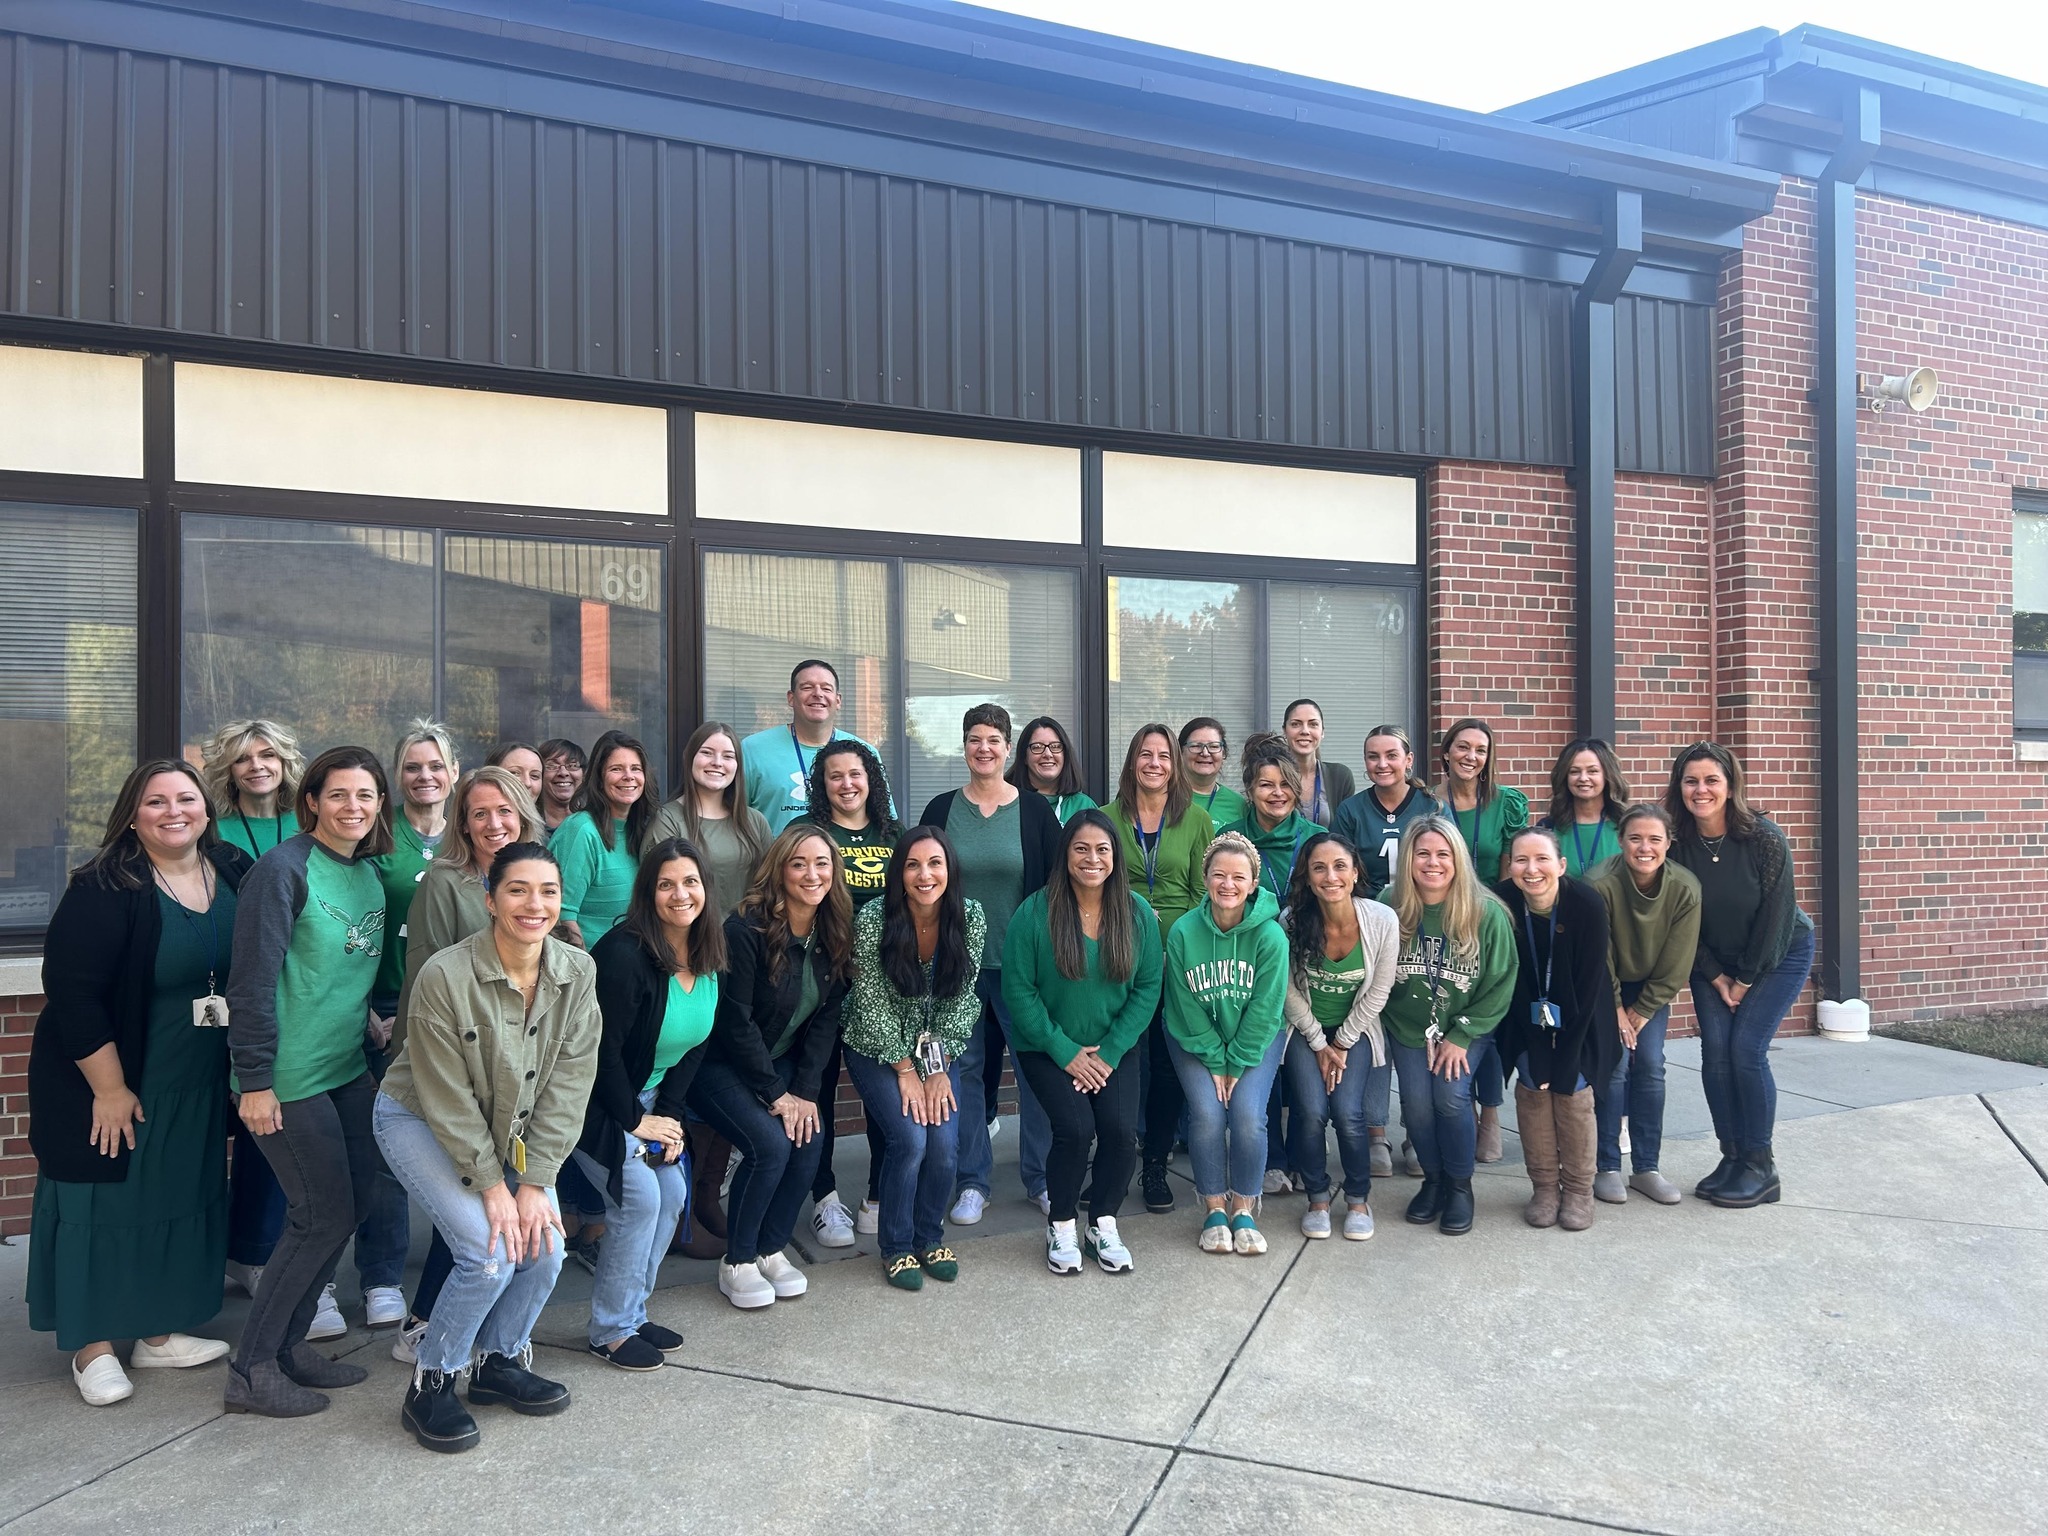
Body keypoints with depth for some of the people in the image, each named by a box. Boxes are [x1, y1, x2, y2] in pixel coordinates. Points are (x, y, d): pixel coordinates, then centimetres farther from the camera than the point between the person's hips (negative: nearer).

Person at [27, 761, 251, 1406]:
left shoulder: (234, 872, -2)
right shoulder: (105, 890, -18)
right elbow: (73, 994, -19)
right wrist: (109, 1089, -18)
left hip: (197, 1085, 6)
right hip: (107, 1082, -6)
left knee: (179, 1199, 14)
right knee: (103, 1201, 6)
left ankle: (159, 1333, 29)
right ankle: (93, 1347, 21)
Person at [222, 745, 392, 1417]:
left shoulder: (371, 872, 8)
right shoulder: (284, 870, -15)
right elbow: (252, 980, -16)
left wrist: (371, 1021, 14)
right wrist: (254, 1081, -17)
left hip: (349, 1069, 8)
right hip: (290, 1077, -8)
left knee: (352, 1204, 11)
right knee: (325, 1216, -3)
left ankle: (288, 1342, 27)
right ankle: (253, 1367, 13)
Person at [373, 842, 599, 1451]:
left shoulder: (578, 972, -14)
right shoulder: (446, 975, -27)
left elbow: (568, 1085, -11)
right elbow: (448, 1098, -21)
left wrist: (534, 1181, -14)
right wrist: (491, 1184, -18)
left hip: (510, 1131, 5)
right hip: (420, 1122, -5)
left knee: (545, 1249, -7)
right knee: (491, 1252, -19)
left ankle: (499, 1360, 20)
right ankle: (429, 1384, 5)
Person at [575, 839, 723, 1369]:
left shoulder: (708, 958, -3)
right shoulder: (625, 955, -27)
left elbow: (694, 1046, 4)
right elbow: (602, 1050, -23)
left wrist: (669, 1112, -4)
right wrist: (634, 1121, -15)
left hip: (648, 1097, 8)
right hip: (596, 1101, -7)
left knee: (673, 1192, 0)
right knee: (639, 1196, -14)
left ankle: (632, 1313, 18)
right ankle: (611, 1331, 3)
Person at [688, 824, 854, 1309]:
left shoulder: (834, 933, -3)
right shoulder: (747, 930, -22)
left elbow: (825, 1019, 0)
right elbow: (736, 1021, -20)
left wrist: (805, 1090, -9)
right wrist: (775, 1093, -17)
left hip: (780, 1064, 6)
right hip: (717, 1064, -5)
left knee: (809, 1142, -17)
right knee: (771, 1144, -24)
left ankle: (772, 1250, 5)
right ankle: (737, 1264, -4)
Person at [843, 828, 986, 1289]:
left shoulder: (970, 917, -14)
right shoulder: (872, 919, -22)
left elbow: (961, 1000, -8)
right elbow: (873, 1005, -16)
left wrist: (939, 1069, -11)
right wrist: (906, 1071, -14)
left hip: (939, 1049, 3)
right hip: (877, 1048, -2)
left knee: (945, 1144, -12)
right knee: (910, 1139, -18)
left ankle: (930, 1237, 15)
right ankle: (896, 1246, 5)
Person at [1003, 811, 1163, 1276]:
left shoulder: (1137, 914, -3)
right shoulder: (1035, 912, -13)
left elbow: (1147, 989, -2)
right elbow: (1019, 991, -11)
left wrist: (1109, 1053, -10)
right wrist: (1066, 1053, -12)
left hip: (1112, 1049, 2)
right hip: (1048, 1048, -2)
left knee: (1121, 1129, -18)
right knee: (1075, 1127, -22)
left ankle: (1104, 1224, 7)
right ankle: (1060, 1228, 4)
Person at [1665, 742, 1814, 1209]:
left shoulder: (1765, 838, -23)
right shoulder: (1677, 842, -15)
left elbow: (1776, 915, -18)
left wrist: (1747, 979, -13)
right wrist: (1715, 976, -7)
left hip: (1778, 955, -3)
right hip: (1712, 961, 3)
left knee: (1746, 1049, -13)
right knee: (1715, 1052, -6)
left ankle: (1760, 1166, 1)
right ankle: (1732, 1158, 8)